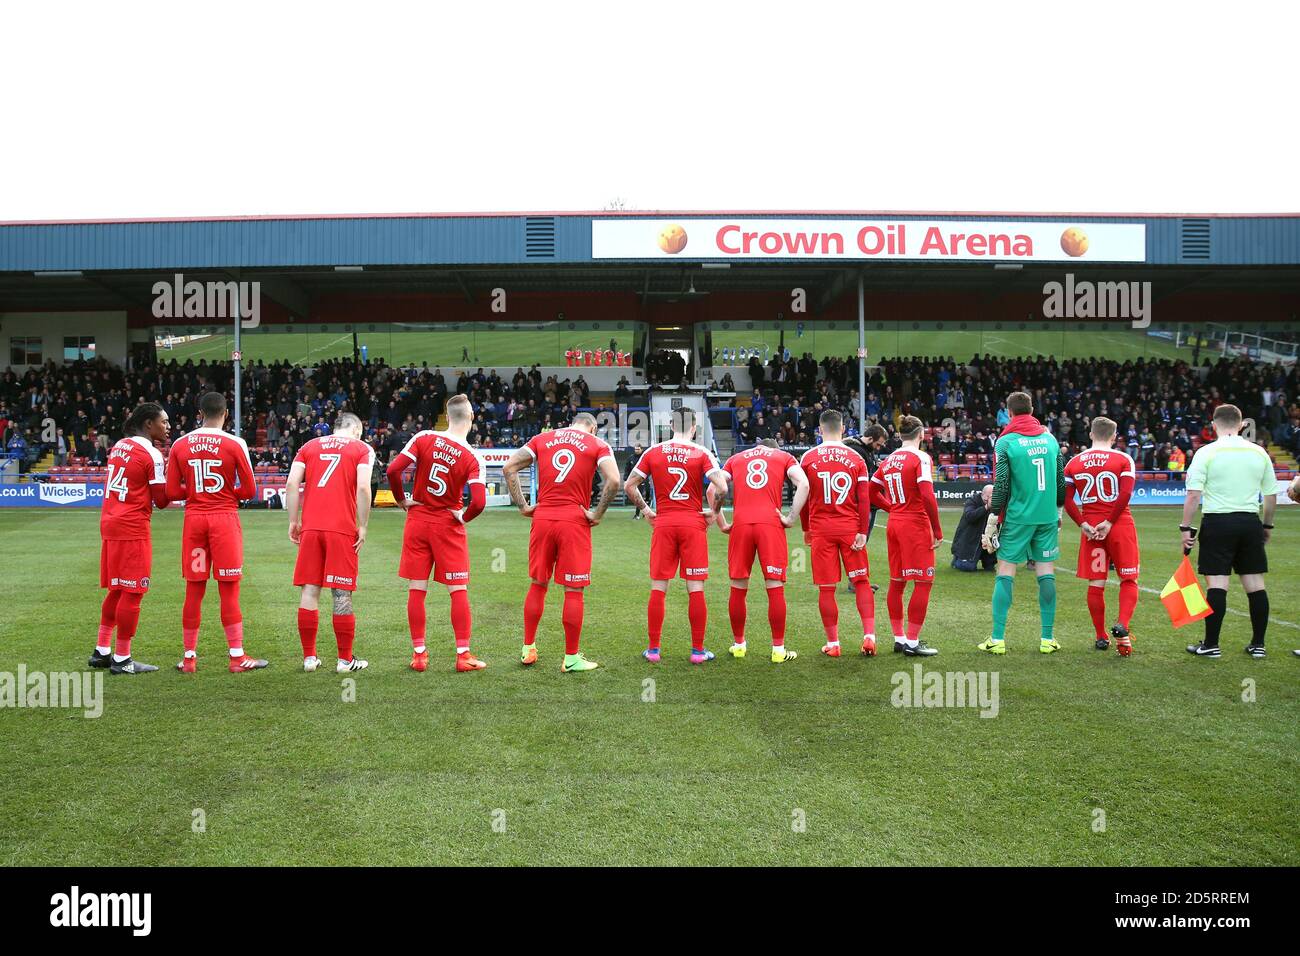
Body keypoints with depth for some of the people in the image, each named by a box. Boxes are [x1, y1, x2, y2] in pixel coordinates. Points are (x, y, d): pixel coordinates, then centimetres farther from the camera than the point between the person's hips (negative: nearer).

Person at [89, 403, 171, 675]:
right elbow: (162, 500, -9)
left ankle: (101, 652, 22)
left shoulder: (119, 446, 12)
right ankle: (122, 659, 3)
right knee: (132, 592, -1)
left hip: (109, 523, 8)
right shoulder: (152, 455, -10)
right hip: (132, 528, -8)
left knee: (116, 590, 17)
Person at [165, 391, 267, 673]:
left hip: (194, 518, 3)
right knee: (229, 590, 1)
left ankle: (189, 657, 14)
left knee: (194, 590, 9)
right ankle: (237, 657, 3)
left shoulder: (180, 445, 3)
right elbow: (249, 491, -4)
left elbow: (172, 492, 3)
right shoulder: (234, 444, -6)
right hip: (225, 518, -3)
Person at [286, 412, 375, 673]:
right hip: (343, 529, -3)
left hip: (310, 526, 3)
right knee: (342, 594, 1)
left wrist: (293, 521, 9)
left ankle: (309, 657, 12)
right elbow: (363, 488, -8)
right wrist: (362, 528, -3)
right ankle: (345, 659, 7)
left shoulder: (309, 446, 17)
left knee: (310, 590, 8)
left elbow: (292, 484, 5)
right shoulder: (362, 448, 6)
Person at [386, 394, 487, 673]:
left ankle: (419, 654, 10)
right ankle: (463, 655, 4)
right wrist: (464, 517, -1)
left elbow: (393, 470, -13)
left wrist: (401, 500, 2)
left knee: (416, 590, 7)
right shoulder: (472, 458, -12)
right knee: (458, 590, 5)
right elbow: (479, 502, -21)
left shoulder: (424, 438, -8)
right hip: (448, 525, -2)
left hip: (418, 520, 2)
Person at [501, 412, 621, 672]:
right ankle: (571, 658, 9)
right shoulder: (598, 445, 4)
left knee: (538, 584, 17)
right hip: (574, 521, -3)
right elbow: (614, 481, -12)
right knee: (573, 591, 4)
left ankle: (528, 650, 23)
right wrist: (597, 513, -4)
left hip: (543, 518, 3)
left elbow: (509, 468, 5)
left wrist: (521, 506, 6)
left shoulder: (542, 439, 13)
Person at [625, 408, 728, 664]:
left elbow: (629, 485, 4)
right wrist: (713, 513, 2)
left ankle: (653, 650, 10)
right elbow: (721, 487, -13)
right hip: (693, 523, -1)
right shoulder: (702, 453, -2)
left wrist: (645, 510, 14)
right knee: (695, 589, 3)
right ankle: (698, 650, 6)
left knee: (658, 588, 7)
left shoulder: (653, 452, 4)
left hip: (663, 524, 2)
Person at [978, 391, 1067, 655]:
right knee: (1046, 573, 7)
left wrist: (992, 522, -5)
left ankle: (998, 639, 1)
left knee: (1005, 573, 2)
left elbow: (1001, 486, -10)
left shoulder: (1005, 442, -6)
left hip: (1018, 517, -4)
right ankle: (1047, 638, 11)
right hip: (1048, 517, 4)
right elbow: (1061, 481, 12)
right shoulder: (1050, 438, 8)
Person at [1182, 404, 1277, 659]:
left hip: (1218, 522, -4)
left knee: (1216, 584, -2)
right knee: (1255, 583, 9)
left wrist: (1186, 528, -6)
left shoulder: (1206, 452, -5)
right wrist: (1267, 525, 23)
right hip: (1250, 523, 4)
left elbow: (1193, 495, -11)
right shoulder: (1259, 453, 7)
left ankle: (1211, 645, 1)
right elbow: (1271, 496, 11)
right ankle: (1258, 644, 15)